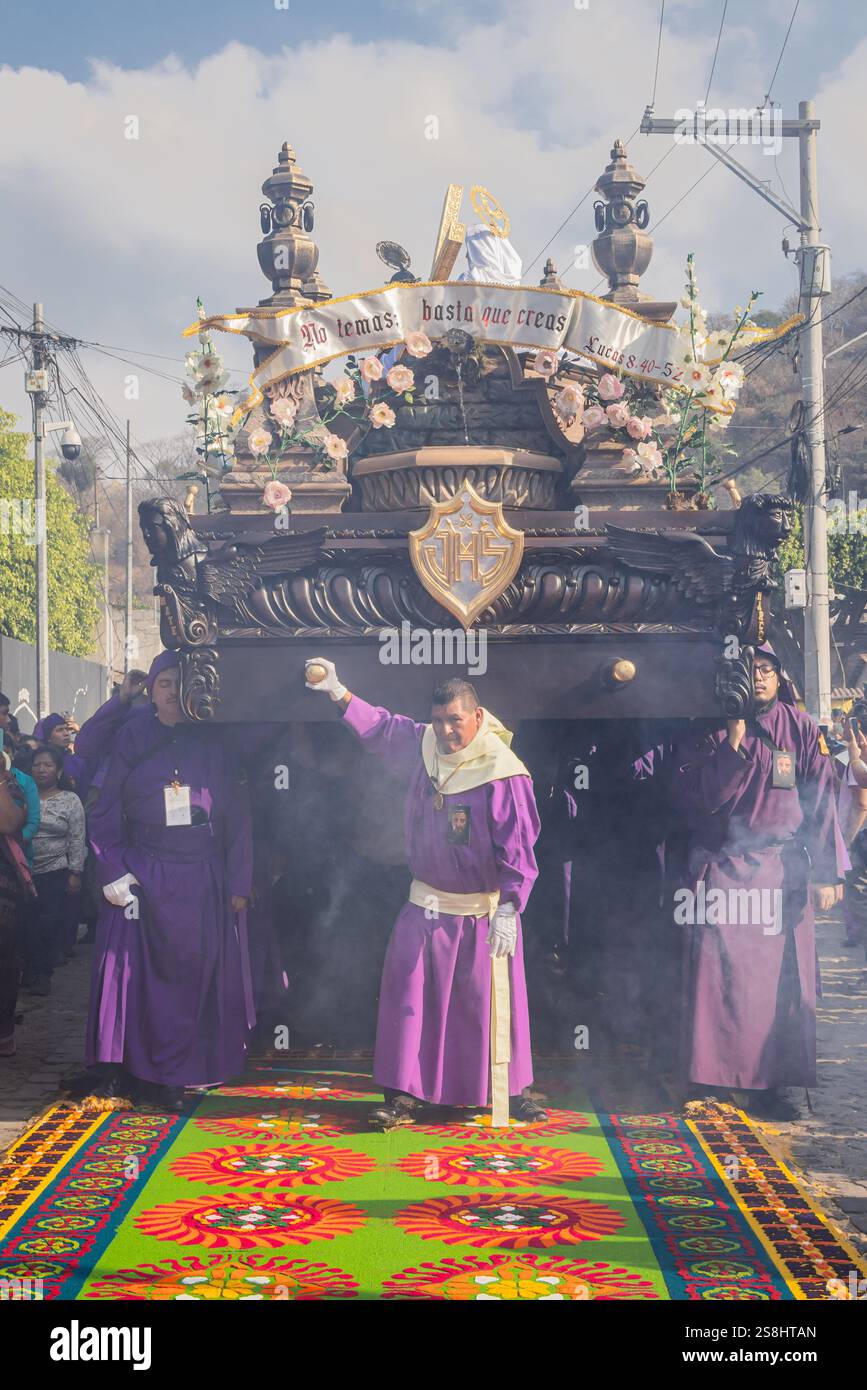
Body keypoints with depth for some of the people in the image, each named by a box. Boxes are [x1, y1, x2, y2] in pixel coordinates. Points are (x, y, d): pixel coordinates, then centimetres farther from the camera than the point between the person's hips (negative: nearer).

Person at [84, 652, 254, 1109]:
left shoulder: (212, 743, 4)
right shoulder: (131, 739, 2)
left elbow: (237, 816, 4)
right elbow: (105, 814, 2)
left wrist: (239, 883, -1)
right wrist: (113, 874, -8)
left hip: (204, 878, 1)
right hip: (144, 877, -1)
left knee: (199, 973, 2)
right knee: (141, 972, -1)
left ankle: (180, 1072, 12)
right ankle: (123, 1067, 9)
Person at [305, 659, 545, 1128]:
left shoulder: (503, 775, -19)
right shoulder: (423, 746, -2)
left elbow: (517, 848, -18)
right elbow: (382, 727, 17)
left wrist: (508, 909, -22)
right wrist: (339, 693, 12)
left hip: (483, 911, -4)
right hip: (426, 905, 5)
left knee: (491, 1004, 6)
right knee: (409, 997, 1)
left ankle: (511, 1091, 24)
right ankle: (404, 1094, 9)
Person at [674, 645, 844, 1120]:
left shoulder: (801, 729, 6)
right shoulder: (713, 732, 6)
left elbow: (821, 800, 2)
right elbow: (691, 795, -5)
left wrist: (825, 871, -5)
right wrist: (732, 745, -13)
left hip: (782, 871, 1)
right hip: (721, 869, -1)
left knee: (781, 980, 1)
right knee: (717, 972, -5)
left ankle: (769, 1085, 8)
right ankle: (709, 1077, 3)